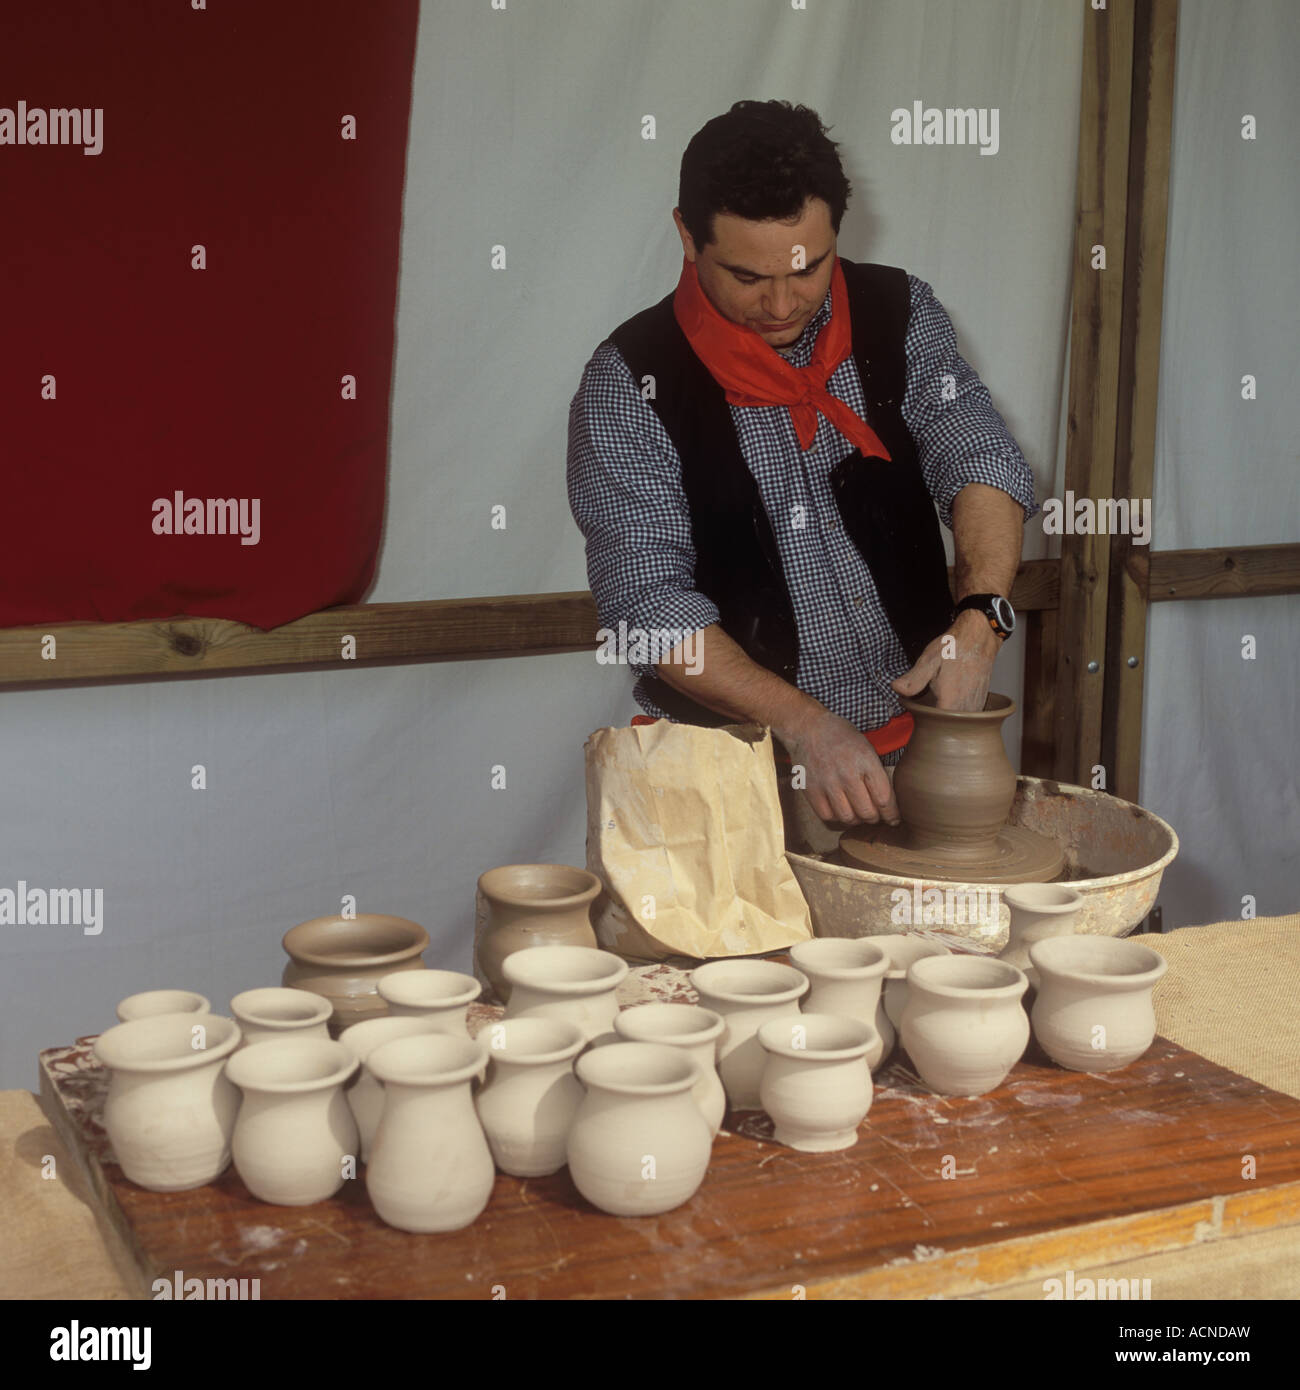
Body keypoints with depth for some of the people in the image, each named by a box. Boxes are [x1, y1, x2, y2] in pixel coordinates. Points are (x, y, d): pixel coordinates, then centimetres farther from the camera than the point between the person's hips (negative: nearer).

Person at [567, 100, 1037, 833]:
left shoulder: (900, 314, 5)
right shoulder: (630, 384, -6)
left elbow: (981, 459, -4)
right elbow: (648, 605, -11)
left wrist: (979, 620, -24)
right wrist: (804, 724, -21)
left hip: (915, 740, 3)